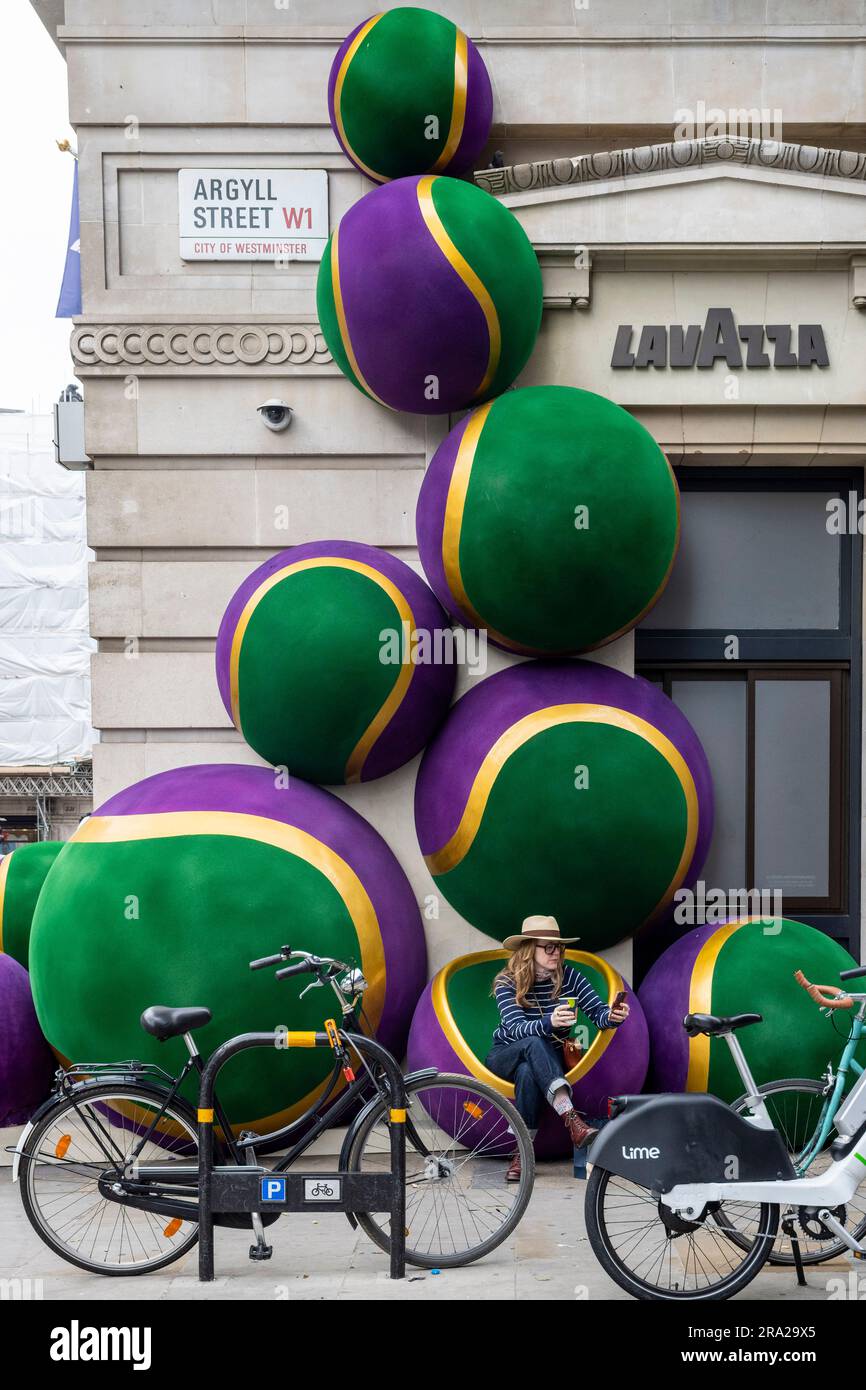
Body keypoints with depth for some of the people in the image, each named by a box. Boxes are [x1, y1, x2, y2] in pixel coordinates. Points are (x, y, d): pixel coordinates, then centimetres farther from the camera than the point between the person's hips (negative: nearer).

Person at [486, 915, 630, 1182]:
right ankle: (572, 1120, -50)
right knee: (534, 1043, -37)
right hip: (505, 1056, -1)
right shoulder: (507, 982, -14)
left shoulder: (568, 976, -8)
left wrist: (613, 1016, -40)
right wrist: (549, 1023, -49)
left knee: (529, 1072, -36)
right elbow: (516, 1028, -29)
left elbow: (598, 1013, -16)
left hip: (547, 1060, 2)